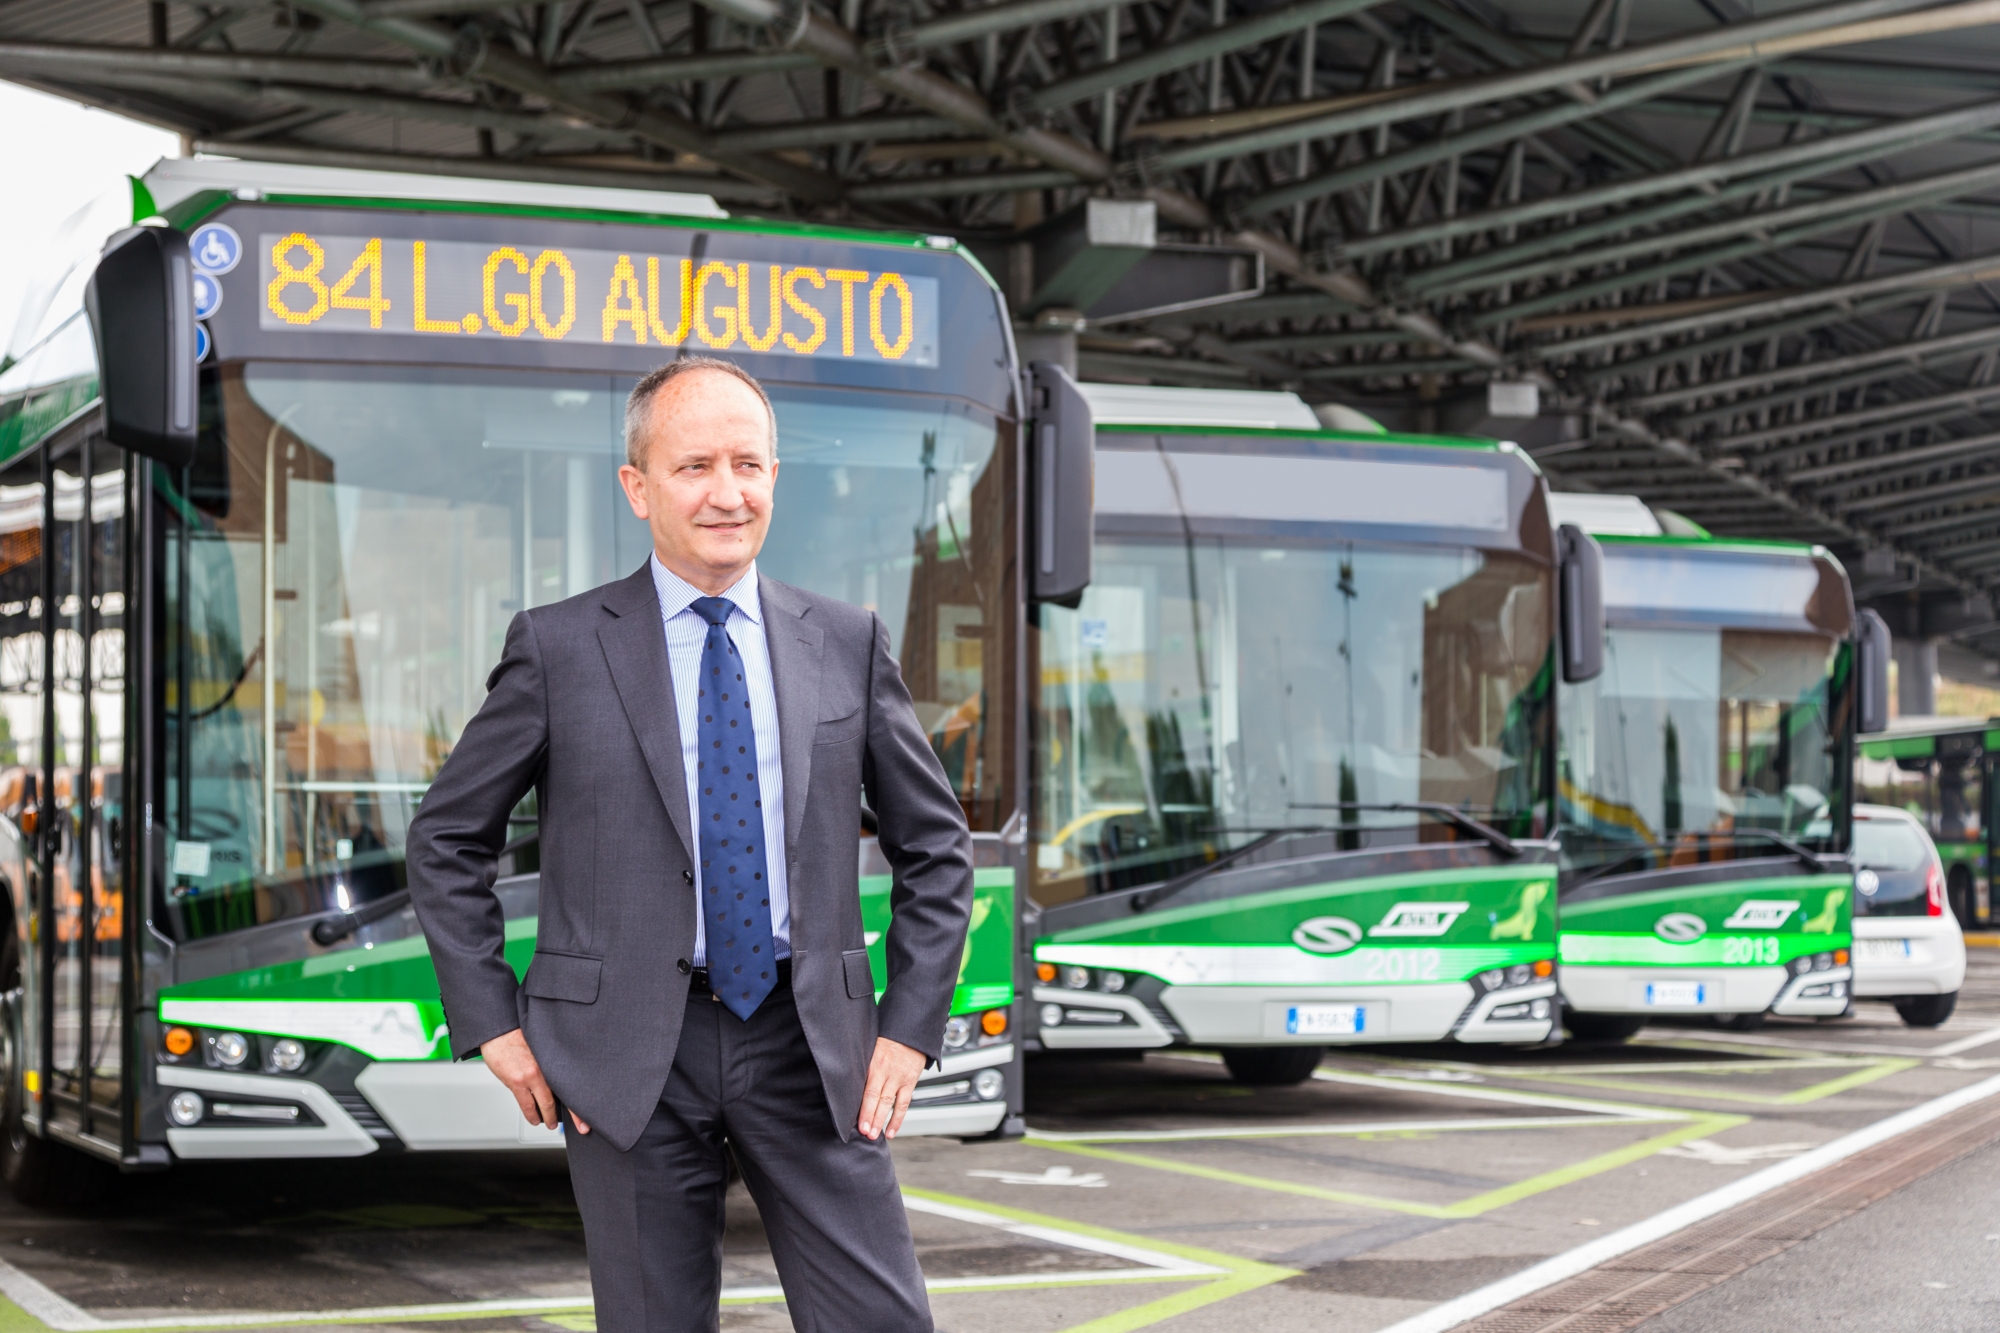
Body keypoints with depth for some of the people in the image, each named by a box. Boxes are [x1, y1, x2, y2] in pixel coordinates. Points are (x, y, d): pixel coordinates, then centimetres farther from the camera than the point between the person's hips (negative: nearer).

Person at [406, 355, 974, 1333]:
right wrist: (493, 1025, 0)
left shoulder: (846, 644, 7)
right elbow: (446, 841, 7)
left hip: (807, 1046, 2)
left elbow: (934, 847, 14)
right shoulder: (559, 648, 1)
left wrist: (910, 1025, 5)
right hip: (631, 1057, -2)